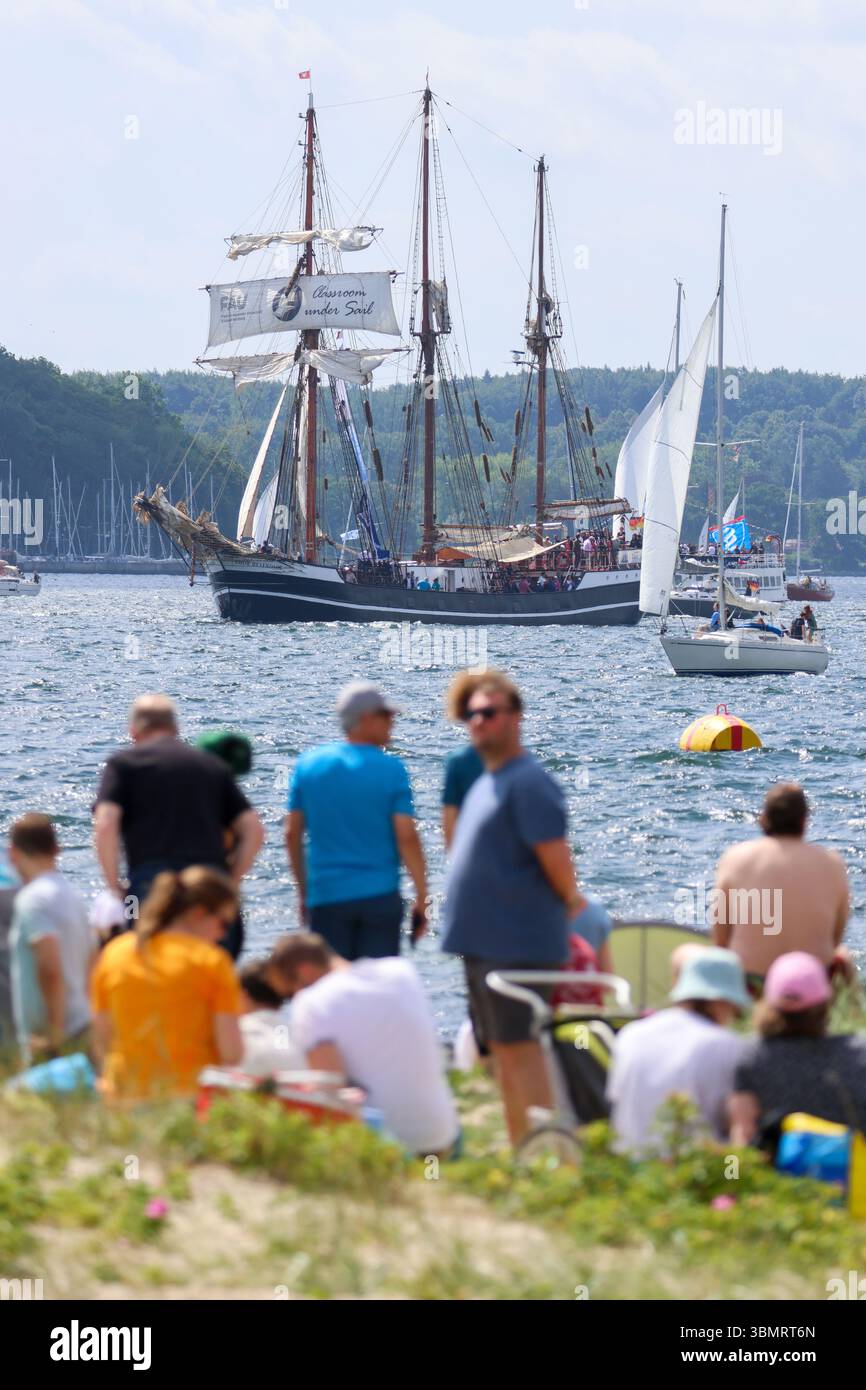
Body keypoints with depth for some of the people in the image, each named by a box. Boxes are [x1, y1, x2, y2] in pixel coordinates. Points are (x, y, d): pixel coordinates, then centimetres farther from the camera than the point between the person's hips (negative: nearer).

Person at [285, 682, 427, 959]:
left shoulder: (308, 764, 3)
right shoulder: (391, 769, -7)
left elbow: (292, 834, 5)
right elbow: (407, 837, -10)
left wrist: (303, 893, 15)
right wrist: (421, 898, -2)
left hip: (326, 897, 2)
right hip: (380, 895, -2)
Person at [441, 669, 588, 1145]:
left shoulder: (528, 781, -15)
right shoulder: (486, 781, 16)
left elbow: (554, 852, -20)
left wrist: (570, 899, -4)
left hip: (517, 940, -10)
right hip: (484, 940, 10)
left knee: (518, 1047, -10)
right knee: (502, 1051, 13)